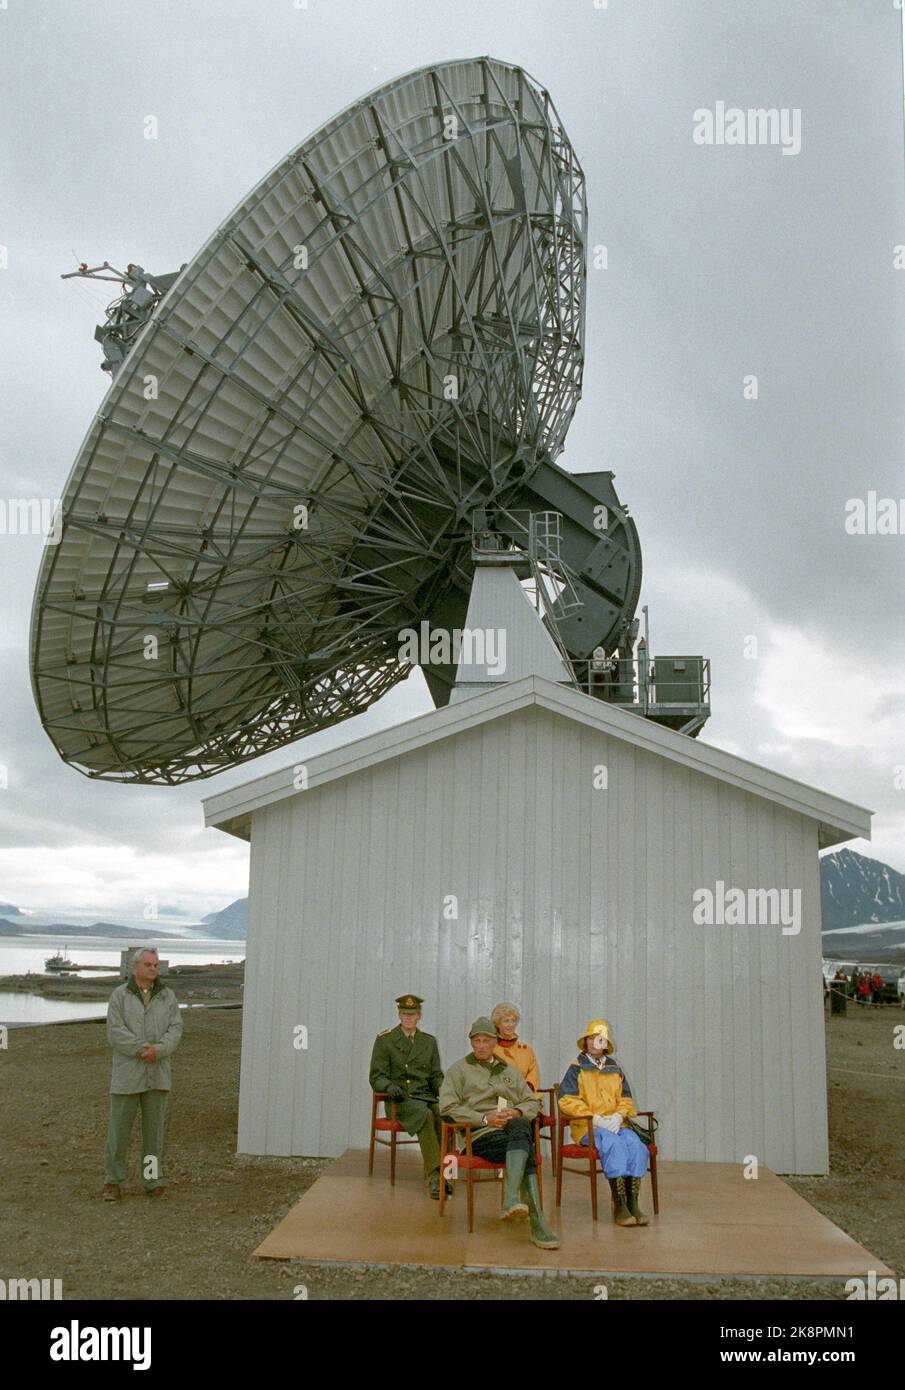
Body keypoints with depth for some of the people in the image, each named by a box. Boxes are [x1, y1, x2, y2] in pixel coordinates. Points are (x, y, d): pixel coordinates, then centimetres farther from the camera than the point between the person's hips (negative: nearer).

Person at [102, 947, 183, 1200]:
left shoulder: (167, 996, 5)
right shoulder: (120, 995, -3)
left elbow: (175, 1030, -3)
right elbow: (115, 1032, -11)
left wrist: (157, 1051, -20)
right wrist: (142, 1049, -21)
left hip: (157, 1073, 2)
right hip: (127, 1073, -2)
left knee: (154, 1127, 6)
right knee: (119, 1128, 2)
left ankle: (153, 1179, 15)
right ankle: (114, 1182, 12)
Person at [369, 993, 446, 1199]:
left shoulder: (429, 1041, 18)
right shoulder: (384, 1040, 7)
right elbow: (376, 1077, 3)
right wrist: (389, 1086, -19)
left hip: (426, 1096, 3)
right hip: (399, 1099, -3)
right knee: (425, 1115, -36)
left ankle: (444, 1172, -29)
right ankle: (434, 1176, -37)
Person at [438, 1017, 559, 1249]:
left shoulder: (509, 1070, 28)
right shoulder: (459, 1069, 14)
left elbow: (533, 1102, 23)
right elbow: (447, 1108, 0)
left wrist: (517, 1112, -2)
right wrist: (485, 1119, -10)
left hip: (513, 1128, 4)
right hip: (478, 1134, -3)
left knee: (519, 1126, -36)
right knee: (525, 1150, -33)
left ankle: (510, 1201, -45)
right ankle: (537, 1224, -41)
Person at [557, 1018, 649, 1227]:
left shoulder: (615, 1069, 20)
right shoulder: (577, 1068, 7)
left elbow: (626, 1098, 18)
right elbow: (566, 1100, -4)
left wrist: (618, 1116, -6)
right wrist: (595, 1118, -13)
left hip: (615, 1124, 4)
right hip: (586, 1126, -4)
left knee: (635, 1144, -28)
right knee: (614, 1145, -34)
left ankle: (632, 1203, -27)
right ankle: (619, 1206, -32)